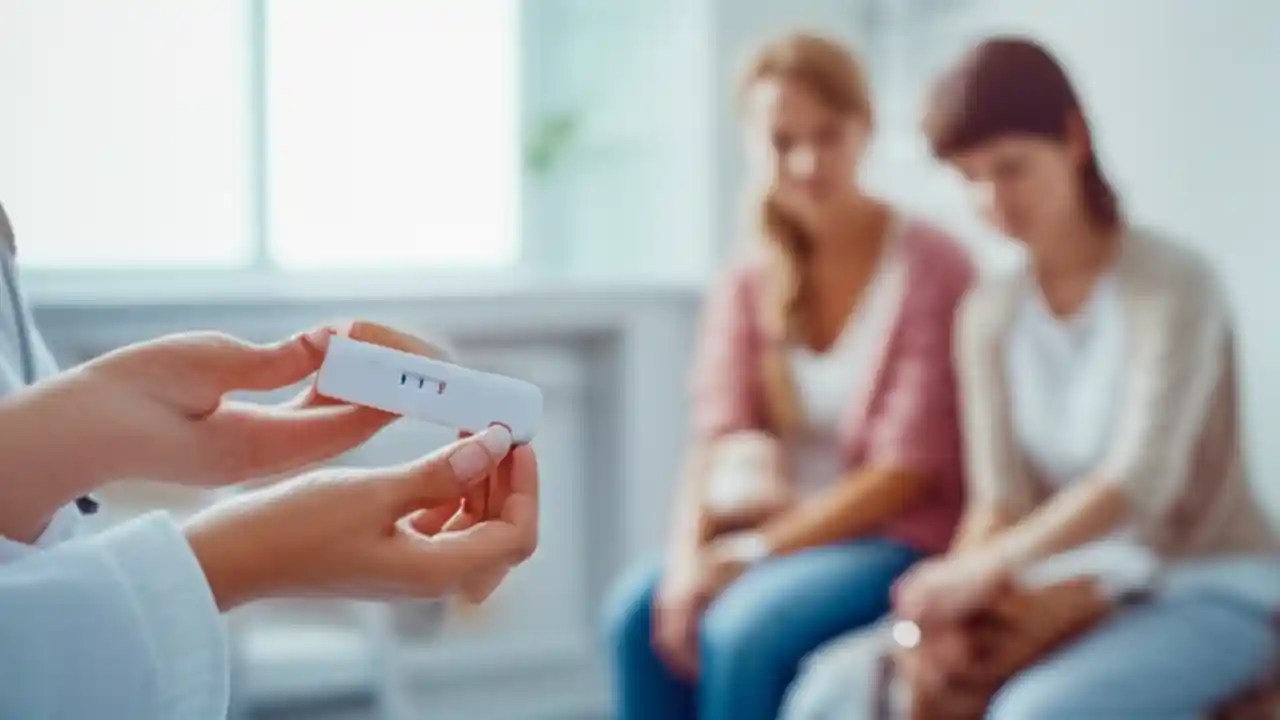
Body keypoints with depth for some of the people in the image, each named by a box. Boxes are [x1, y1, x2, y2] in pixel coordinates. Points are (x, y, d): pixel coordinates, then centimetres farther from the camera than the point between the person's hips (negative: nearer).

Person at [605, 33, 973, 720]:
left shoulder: (931, 269, -10)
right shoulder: (748, 284, 7)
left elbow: (906, 472, -13)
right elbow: (716, 442, -1)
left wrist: (756, 550, -17)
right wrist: (688, 559, -20)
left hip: (901, 542, -5)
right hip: (783, 536, 5)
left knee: (745, 626, -28)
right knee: (637, 610, -19)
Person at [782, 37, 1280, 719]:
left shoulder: (1174, 285, -15)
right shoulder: (989, 316, 2)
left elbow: (1142, 480, -26)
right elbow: (1000, 500, -4)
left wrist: (988, 568, -36)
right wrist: (948, 611, -23)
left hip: (1213, 596, -5)